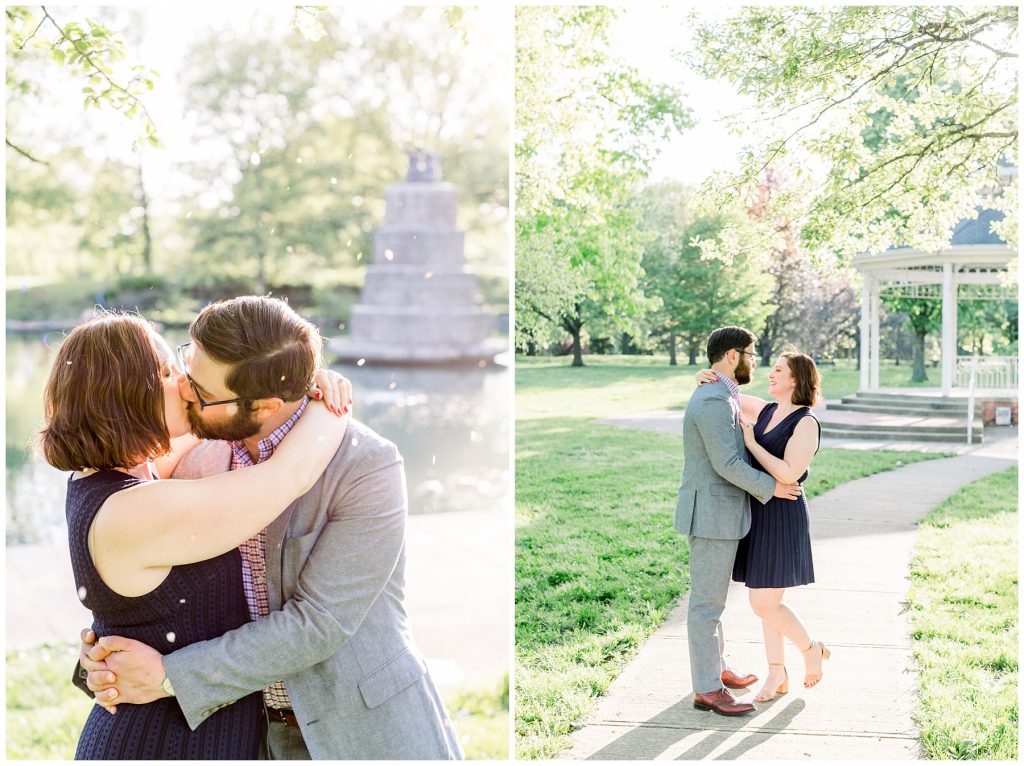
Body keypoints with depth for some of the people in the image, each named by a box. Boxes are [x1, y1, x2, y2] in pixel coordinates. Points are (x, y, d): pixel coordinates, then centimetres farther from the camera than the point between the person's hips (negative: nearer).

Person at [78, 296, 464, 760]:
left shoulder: (369, 466, -20)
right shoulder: (200, 464, -3)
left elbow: (318, 622, -22)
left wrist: (170, 677, -21)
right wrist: (105, 664, -12)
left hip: (370, 734, -5)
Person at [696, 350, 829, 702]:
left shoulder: (806, 423, -14)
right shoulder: (767, 410, 8)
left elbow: (789, 474, -24)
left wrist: (751, 443, -19)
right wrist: (705, 377, -8)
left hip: (782, 519, -8)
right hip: (757, 515, 8)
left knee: (764, 605, -7)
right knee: (767, 600, 11)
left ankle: (811, 649, 17)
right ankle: (777, 673, 21)